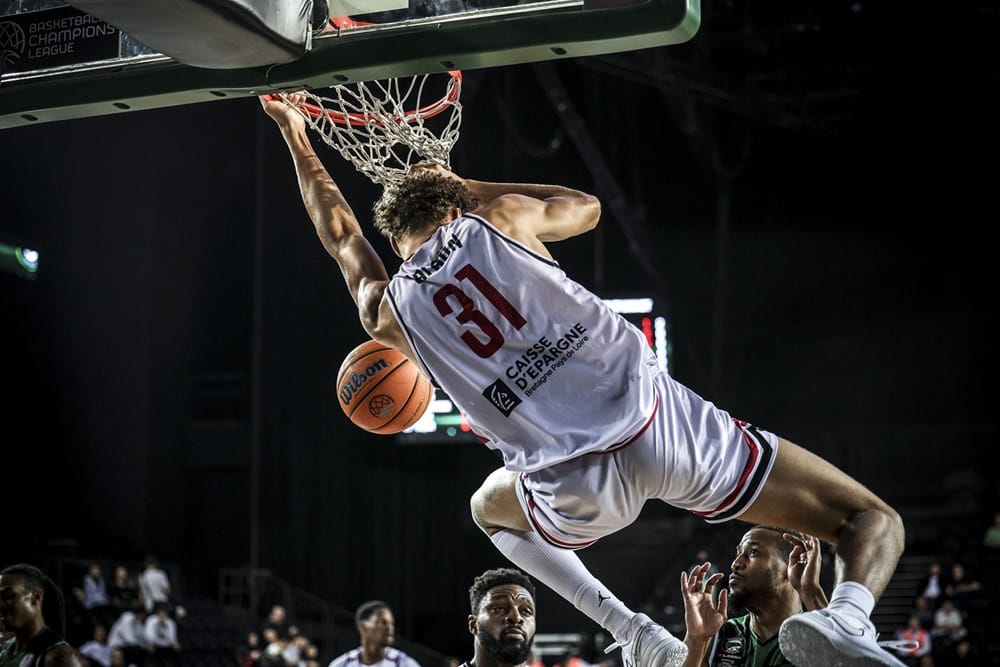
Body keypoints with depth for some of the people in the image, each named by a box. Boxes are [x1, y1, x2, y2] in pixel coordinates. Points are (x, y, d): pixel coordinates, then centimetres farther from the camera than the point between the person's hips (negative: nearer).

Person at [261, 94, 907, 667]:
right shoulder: (497, 218, 10)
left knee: (490, 509, 38)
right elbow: (587, 206, 32)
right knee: (873, 520, 9)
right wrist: (468, 186, 36)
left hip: (578, 490, 1)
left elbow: (340, 233, 34)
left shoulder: (386, 312, 14)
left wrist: (296, 137, 44)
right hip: (654, 416, -1)